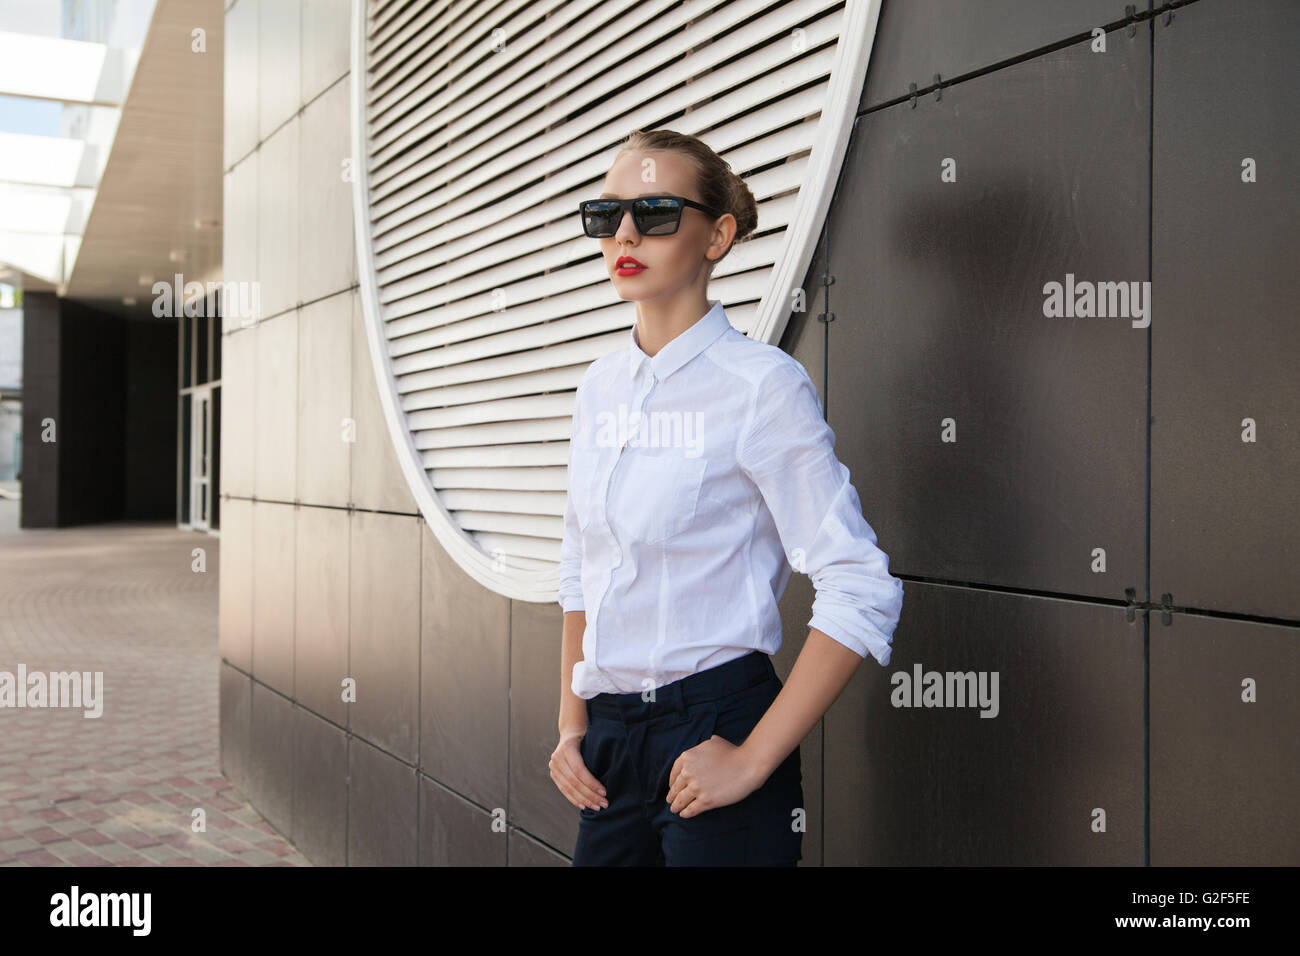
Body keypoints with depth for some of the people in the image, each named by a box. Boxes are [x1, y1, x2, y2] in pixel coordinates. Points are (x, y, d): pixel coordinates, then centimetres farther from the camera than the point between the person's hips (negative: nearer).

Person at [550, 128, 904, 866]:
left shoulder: (762, 384, -12)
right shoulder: (600, 388, 7)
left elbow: (863, 593, -16)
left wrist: (752, 760, -17)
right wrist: (572, 727, 8)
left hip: (712, 732, -6)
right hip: (609, 743, 6)